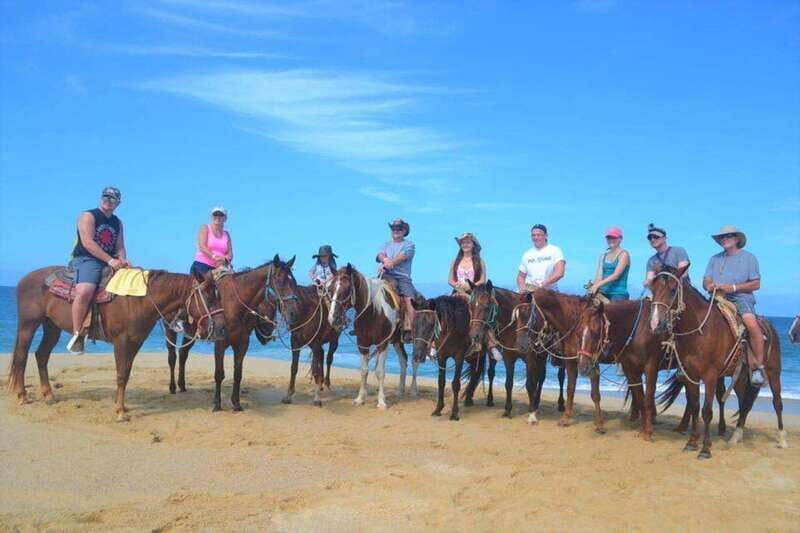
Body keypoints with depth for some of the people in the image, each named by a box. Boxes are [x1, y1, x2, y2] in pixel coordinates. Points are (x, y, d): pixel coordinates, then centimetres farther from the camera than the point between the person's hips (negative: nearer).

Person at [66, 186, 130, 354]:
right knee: (85, 291, -33)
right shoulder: (88, 216, -1)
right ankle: (77, 335, -22)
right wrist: (110, 260, -21)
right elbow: (88, 242, -14)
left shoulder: (117, 223, 19)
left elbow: (120, 247, 16)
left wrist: (122, 260, -8)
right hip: (86, 260, -7)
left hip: (111, 262, 7)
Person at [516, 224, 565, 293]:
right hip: (529, 290, 3)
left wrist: (541, 285, -17)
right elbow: (521, 276, 20)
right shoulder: (527, 254, 15)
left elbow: (559, 273, -10)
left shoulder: (555, 250, 2)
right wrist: (522, 288, -2)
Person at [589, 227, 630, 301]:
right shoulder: (603, 256, 17)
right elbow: (599, 276, 8)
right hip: (604, 293, 5)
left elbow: (616, 275, -13)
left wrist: (598, 284, -20)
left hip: (619, 294, -5)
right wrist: (594, 287, -14)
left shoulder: (623, 254, -1)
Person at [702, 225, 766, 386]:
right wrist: (710, 285, -11)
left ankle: (758, 367, -20)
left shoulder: (748, 257, 10)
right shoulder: (714, 259, 22)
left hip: (741, 299, -4)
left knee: (752, 325, -31)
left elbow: (756, 284, 2)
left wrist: (733, 287, -12)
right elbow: (706, 281, 15)